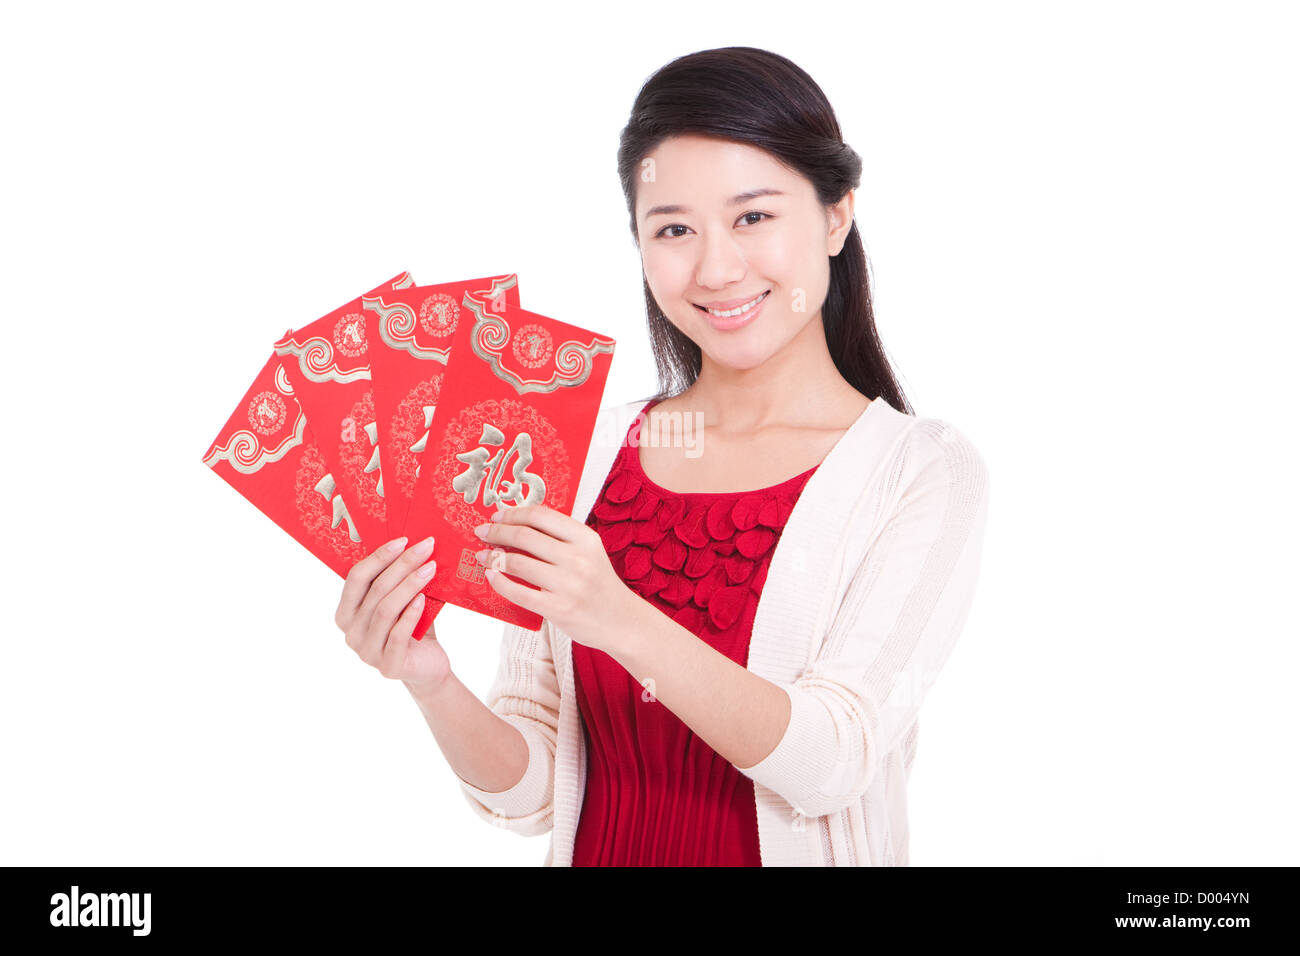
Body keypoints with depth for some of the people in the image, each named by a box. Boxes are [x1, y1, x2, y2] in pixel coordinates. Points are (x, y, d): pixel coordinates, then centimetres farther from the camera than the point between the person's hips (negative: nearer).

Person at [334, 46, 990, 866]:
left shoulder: (922, 469, -7)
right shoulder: (585, 454, -1)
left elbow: (830, 763, -16)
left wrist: (620, 620, -27)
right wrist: (434, 687, -18)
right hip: (601, 853, 3)